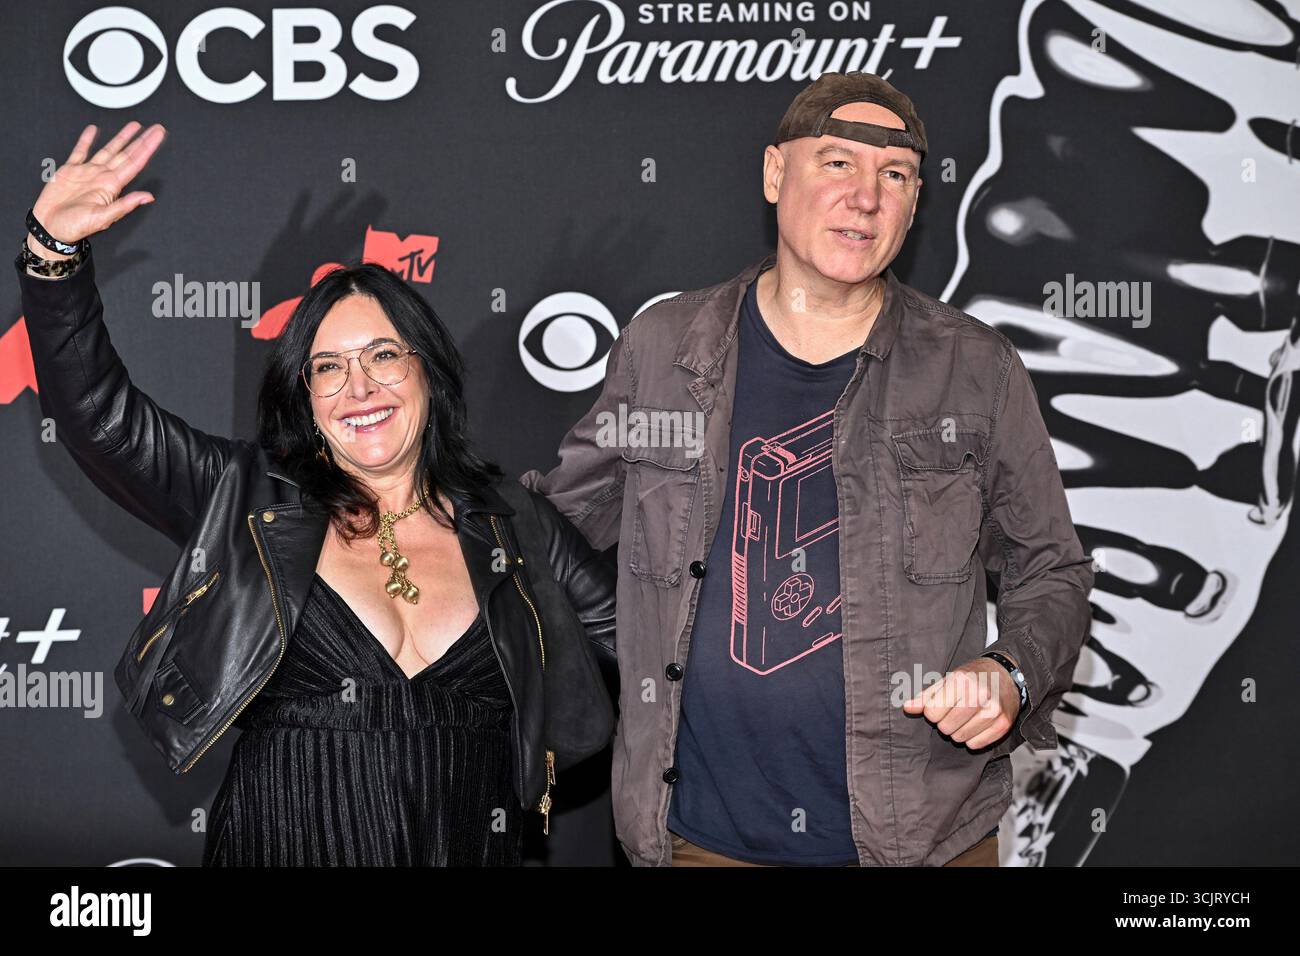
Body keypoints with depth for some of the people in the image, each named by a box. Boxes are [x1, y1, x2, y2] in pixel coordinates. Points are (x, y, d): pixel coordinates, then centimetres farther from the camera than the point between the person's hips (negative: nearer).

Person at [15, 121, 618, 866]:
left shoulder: (508, 523, 3)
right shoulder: (252, 504, -1)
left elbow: (629, 624, 10)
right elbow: (99, 412, -8)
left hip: (472, 846, 2)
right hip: (284, 843, -1)